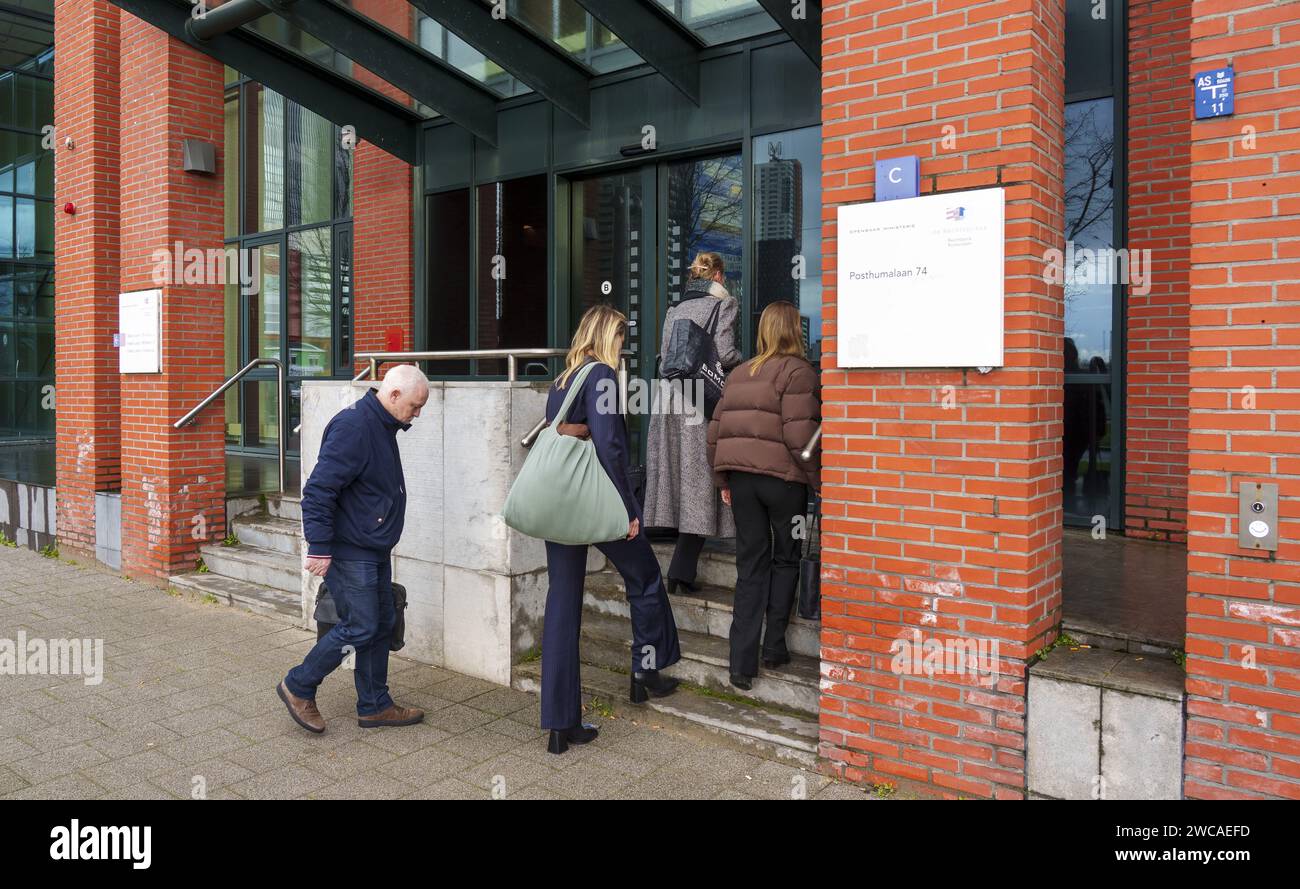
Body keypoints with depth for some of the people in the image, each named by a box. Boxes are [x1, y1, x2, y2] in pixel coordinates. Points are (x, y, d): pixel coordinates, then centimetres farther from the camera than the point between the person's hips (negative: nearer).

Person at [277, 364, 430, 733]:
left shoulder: (382, 426, 12)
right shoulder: (353, 427, -21)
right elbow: (318, 489, -23)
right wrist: (319, 547, -22)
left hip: (374, 550, 10)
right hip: (348, 551, -10)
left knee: (383, 624, 12)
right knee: (359, 628, -5)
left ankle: (374, 706, 23)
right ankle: (298, 687, 15)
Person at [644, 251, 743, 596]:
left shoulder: (675, 310, 17)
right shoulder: (724, 303, 0)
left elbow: (666, 357, 14)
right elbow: (724, 354, -9)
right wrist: (745, 363, 9)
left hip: (671, 400, 6)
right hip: (704, 400, -6)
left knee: (682, 477, 10)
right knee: (700, 483, -2)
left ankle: (682, 568, 15)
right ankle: (681, 570, -4)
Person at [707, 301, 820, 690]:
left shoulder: (738, 373, 15)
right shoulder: (797, 370, -6)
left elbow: (715, 431, 14)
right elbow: (799, 435, -15)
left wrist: (723, 481, 20)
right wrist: (818, 479, -6)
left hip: (740, 476, 5)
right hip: (781, 476, -5)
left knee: (750, 566, 9)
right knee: (785, 560, 14)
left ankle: (742, 663, 8)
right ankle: (774, 647, 19)